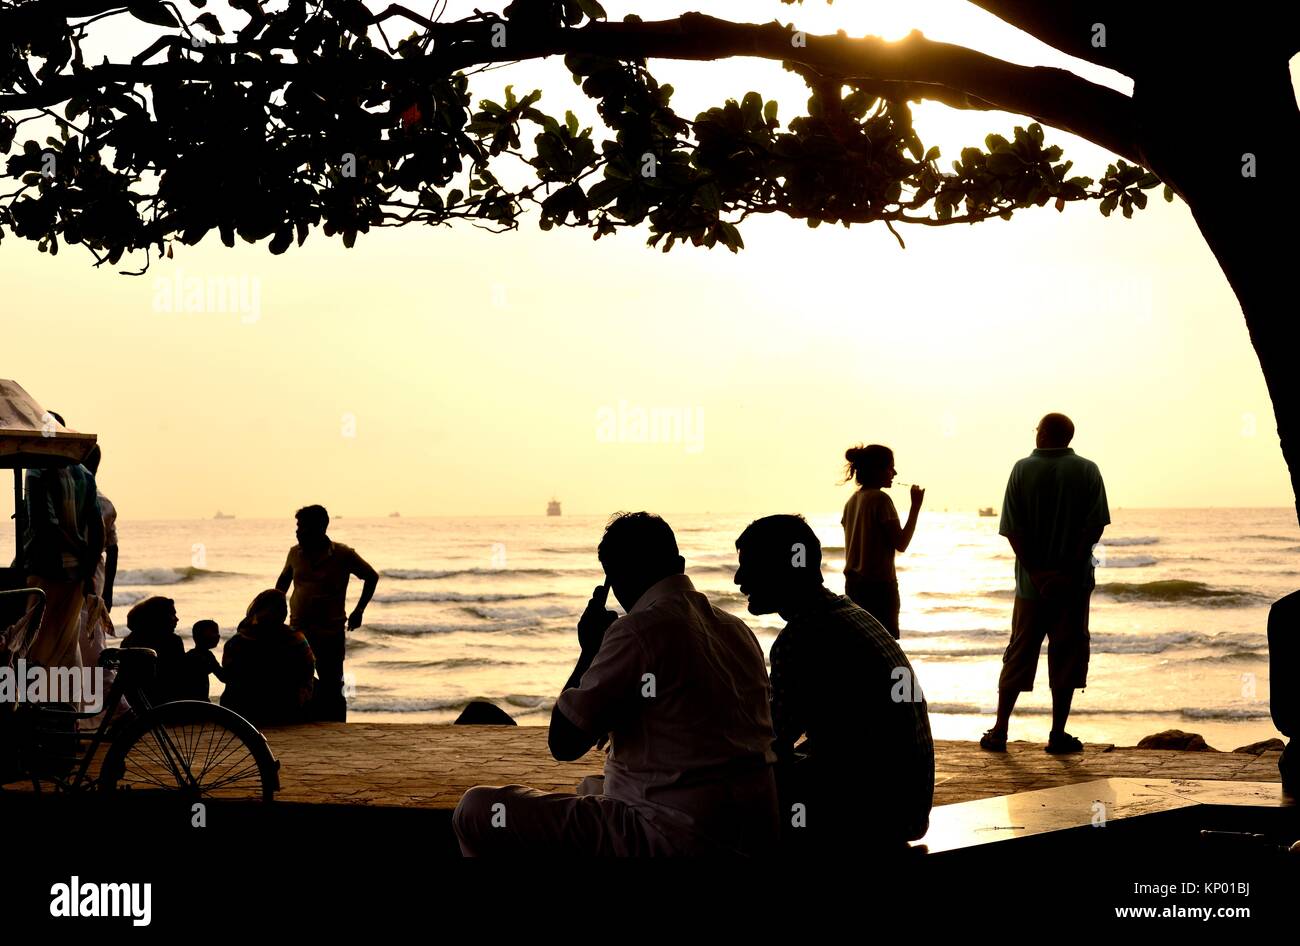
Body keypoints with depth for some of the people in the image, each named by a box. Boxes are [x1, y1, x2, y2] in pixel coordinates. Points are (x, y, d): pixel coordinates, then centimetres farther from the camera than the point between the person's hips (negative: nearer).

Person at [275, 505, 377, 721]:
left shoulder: (343, 555, -7)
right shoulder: (295, 553, 4)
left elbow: (371, 577, 5)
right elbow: (284, 580, 22)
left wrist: (359, 610, 3)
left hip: (331, 632, -3)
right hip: (298, 630, 3)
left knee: (331, 689, 0)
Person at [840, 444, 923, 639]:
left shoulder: (852, 501, 12)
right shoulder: (881, 499, -12)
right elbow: (901, 544, -14)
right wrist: (916, 506, -10)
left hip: (853, 585, 8)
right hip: (879, 585, -8)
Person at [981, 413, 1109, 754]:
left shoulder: (1023, 470, -1)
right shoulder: (1087, 471, -1)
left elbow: (1013, 530, -7)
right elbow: (1094, 527, -9)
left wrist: (1037, 573, -8)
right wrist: (1070, 571, -10)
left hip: (1031, 582, 1)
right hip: (1075, 583, -1)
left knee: (1018, 656, 10)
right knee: (1066, 657, 5)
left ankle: (999, 731, 11)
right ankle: (1058, 735, 4)